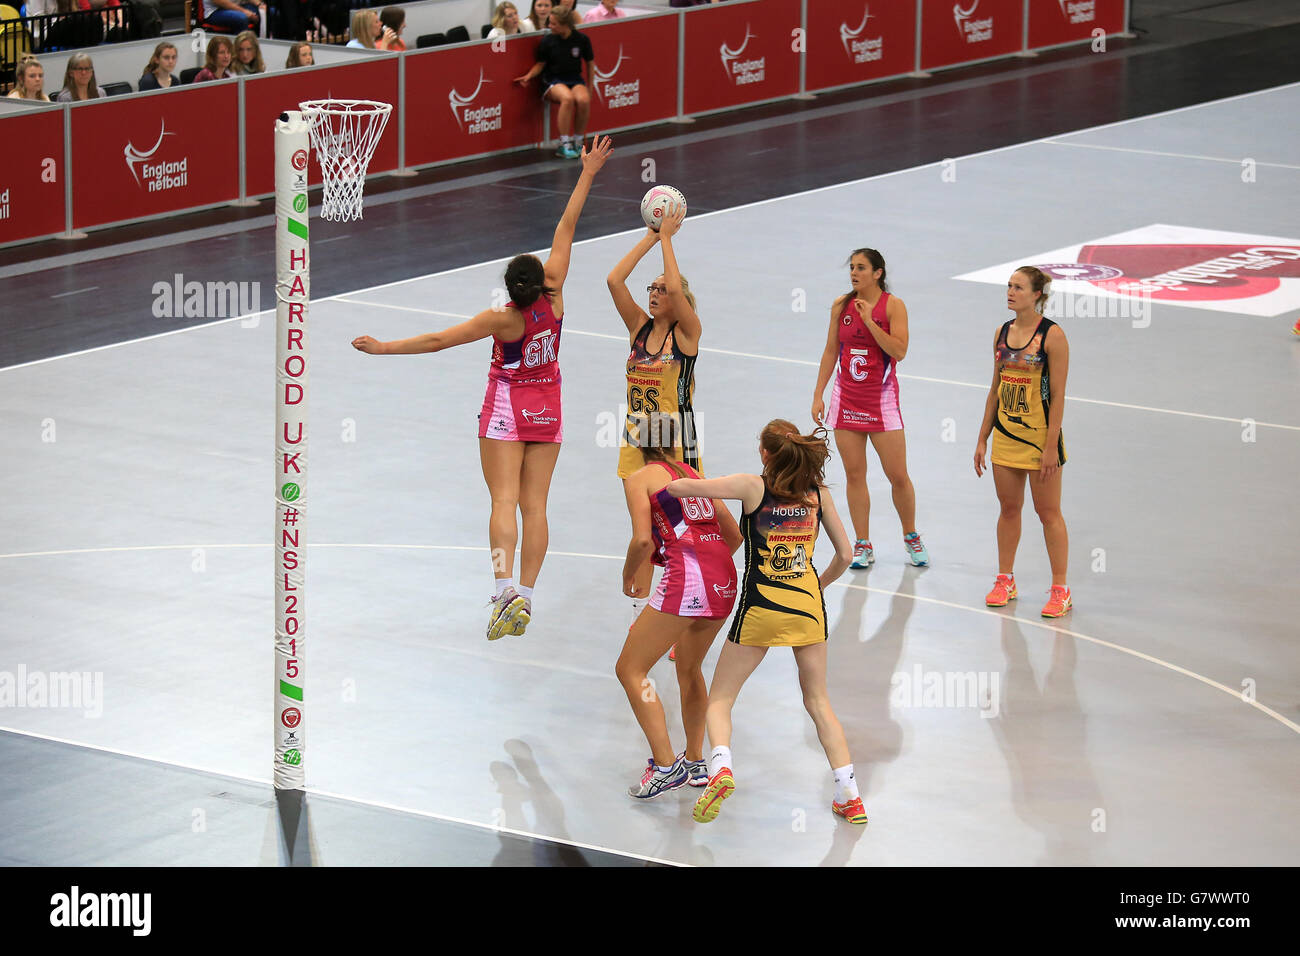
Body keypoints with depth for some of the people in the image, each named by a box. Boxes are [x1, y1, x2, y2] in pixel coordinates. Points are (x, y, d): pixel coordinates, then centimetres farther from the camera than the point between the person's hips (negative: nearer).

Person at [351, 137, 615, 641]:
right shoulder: (553, 297, -12)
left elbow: (437, 340, -17)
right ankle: (525, 598, -3)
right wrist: (588, 174, -4)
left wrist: (385, 348, -10)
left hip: (507, 409, -4)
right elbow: (566, 228, -7)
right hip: (547, 410, 4)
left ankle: (506, 589, -25)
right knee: (535, 505, 1)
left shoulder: (502, 319, -19)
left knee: (504, 500, -8)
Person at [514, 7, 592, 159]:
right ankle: (564, 145, -28)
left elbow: (590, 64, 10)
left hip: (575, 78, 2)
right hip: (553, 79, -2)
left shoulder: (581, 39, -3)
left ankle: (577, 142, -11)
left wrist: (589, 88, 10)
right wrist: (529, 75, -13)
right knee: (568, 98, -36)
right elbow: (540, 64, 5)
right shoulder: (548, 40, -5)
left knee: (583, 100, -32)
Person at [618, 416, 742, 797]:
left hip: (686, 578, -7)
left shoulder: (640, 479, 5)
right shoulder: (694, 475, 23)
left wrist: (629, 577, 10)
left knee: (631, 669, 2)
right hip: (724, 581, 7)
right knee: (690, 670, 27)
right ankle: (696, 763, 32)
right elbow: (734, 535, 23)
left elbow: (643, 540, -8)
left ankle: (665, 765, -8)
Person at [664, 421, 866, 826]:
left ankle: (721, 766, -19)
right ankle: (849, 796, 12)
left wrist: (671, 487, 14)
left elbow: (677, 488, -10)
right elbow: (845, 554, 9)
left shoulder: (753, 487, -7)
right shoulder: (818, 493, 2)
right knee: (818, 701, 17)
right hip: (807, 603, 3)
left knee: (719, 699, 9)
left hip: (761, 607, -3)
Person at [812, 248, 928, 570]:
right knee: (854, 475, 2)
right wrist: (818, 395, 6)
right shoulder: (841, 305, 4)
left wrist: (869, 321, -21)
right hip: (846, 399, 3)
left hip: (881, 398, -3)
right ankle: (863, 546, 9)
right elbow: (831, 352, 10)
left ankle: (911, 538, 19)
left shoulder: (893, 305, -6)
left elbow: (899, 351, -16)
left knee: (898, 476, -1)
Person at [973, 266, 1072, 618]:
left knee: (1048, 512, 0)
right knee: (1009, 509, 12)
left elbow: (1057, 395, -12)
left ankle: (1060, 590, 6)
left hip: (1040, 433, -6)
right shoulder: (1002, 332, 7)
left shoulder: (1052, 335, -11)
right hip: (1005, 434, 6)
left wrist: (1051, 446, -16)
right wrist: (983, 438, 12)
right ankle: (1005, 580, 24)